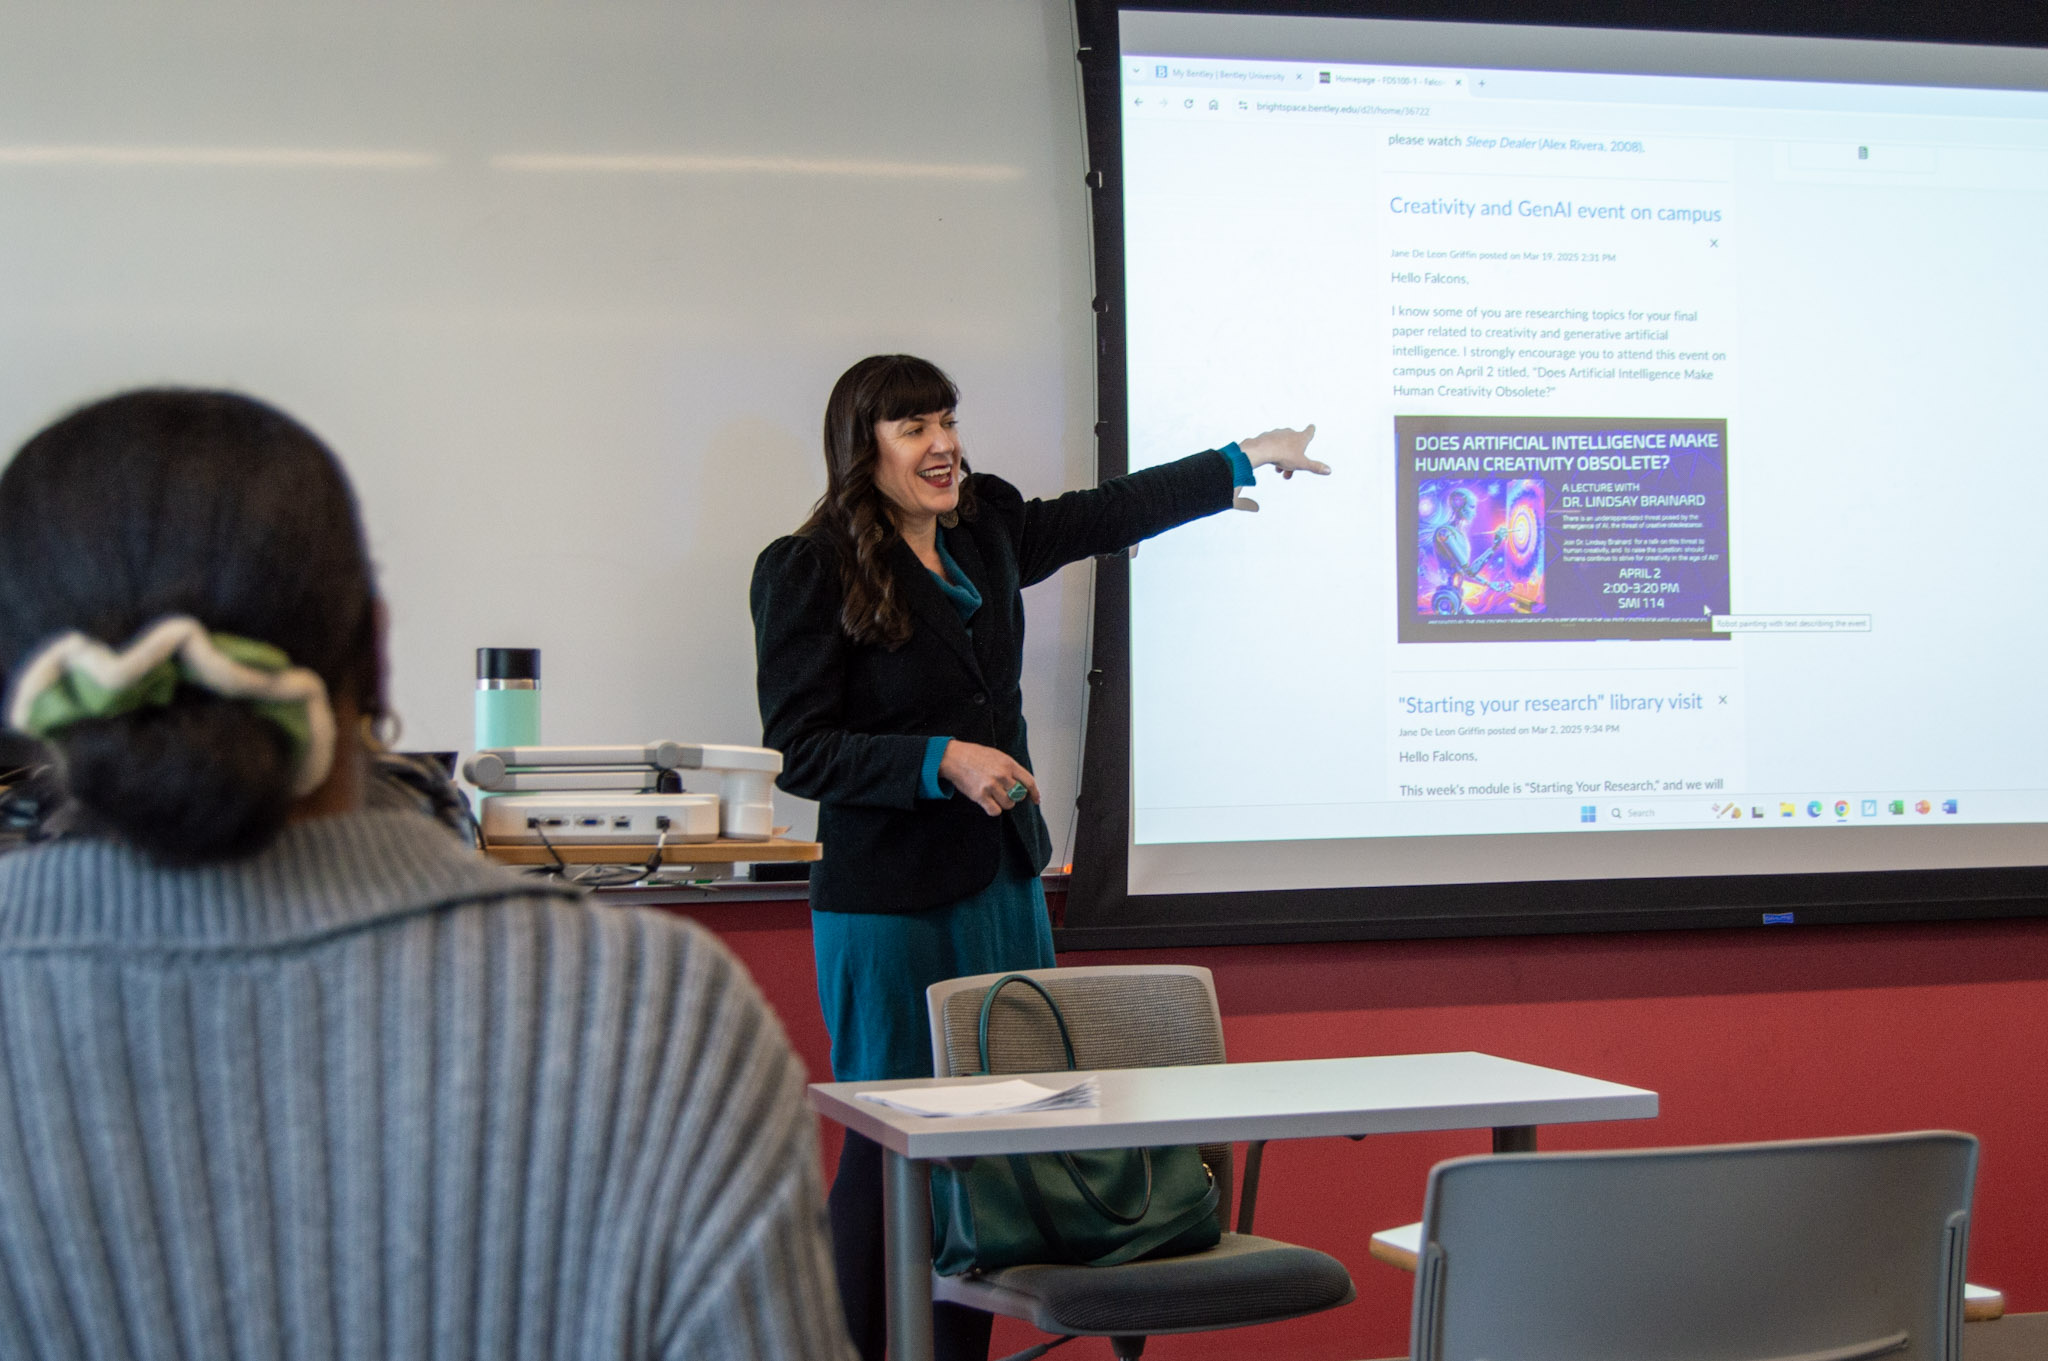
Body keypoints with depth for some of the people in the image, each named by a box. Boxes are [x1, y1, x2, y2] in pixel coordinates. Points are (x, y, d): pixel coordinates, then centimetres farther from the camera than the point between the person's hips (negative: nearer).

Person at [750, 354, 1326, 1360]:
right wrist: (942, 760, -22)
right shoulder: (808, 571, -9)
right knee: (889, 1150, -3)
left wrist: (1247, 458, 32)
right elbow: (799, 749, -11)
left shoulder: (988, 532, 10)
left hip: (1004, 886, 6)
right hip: (886, 899, -6)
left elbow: (1111, 513, 25)